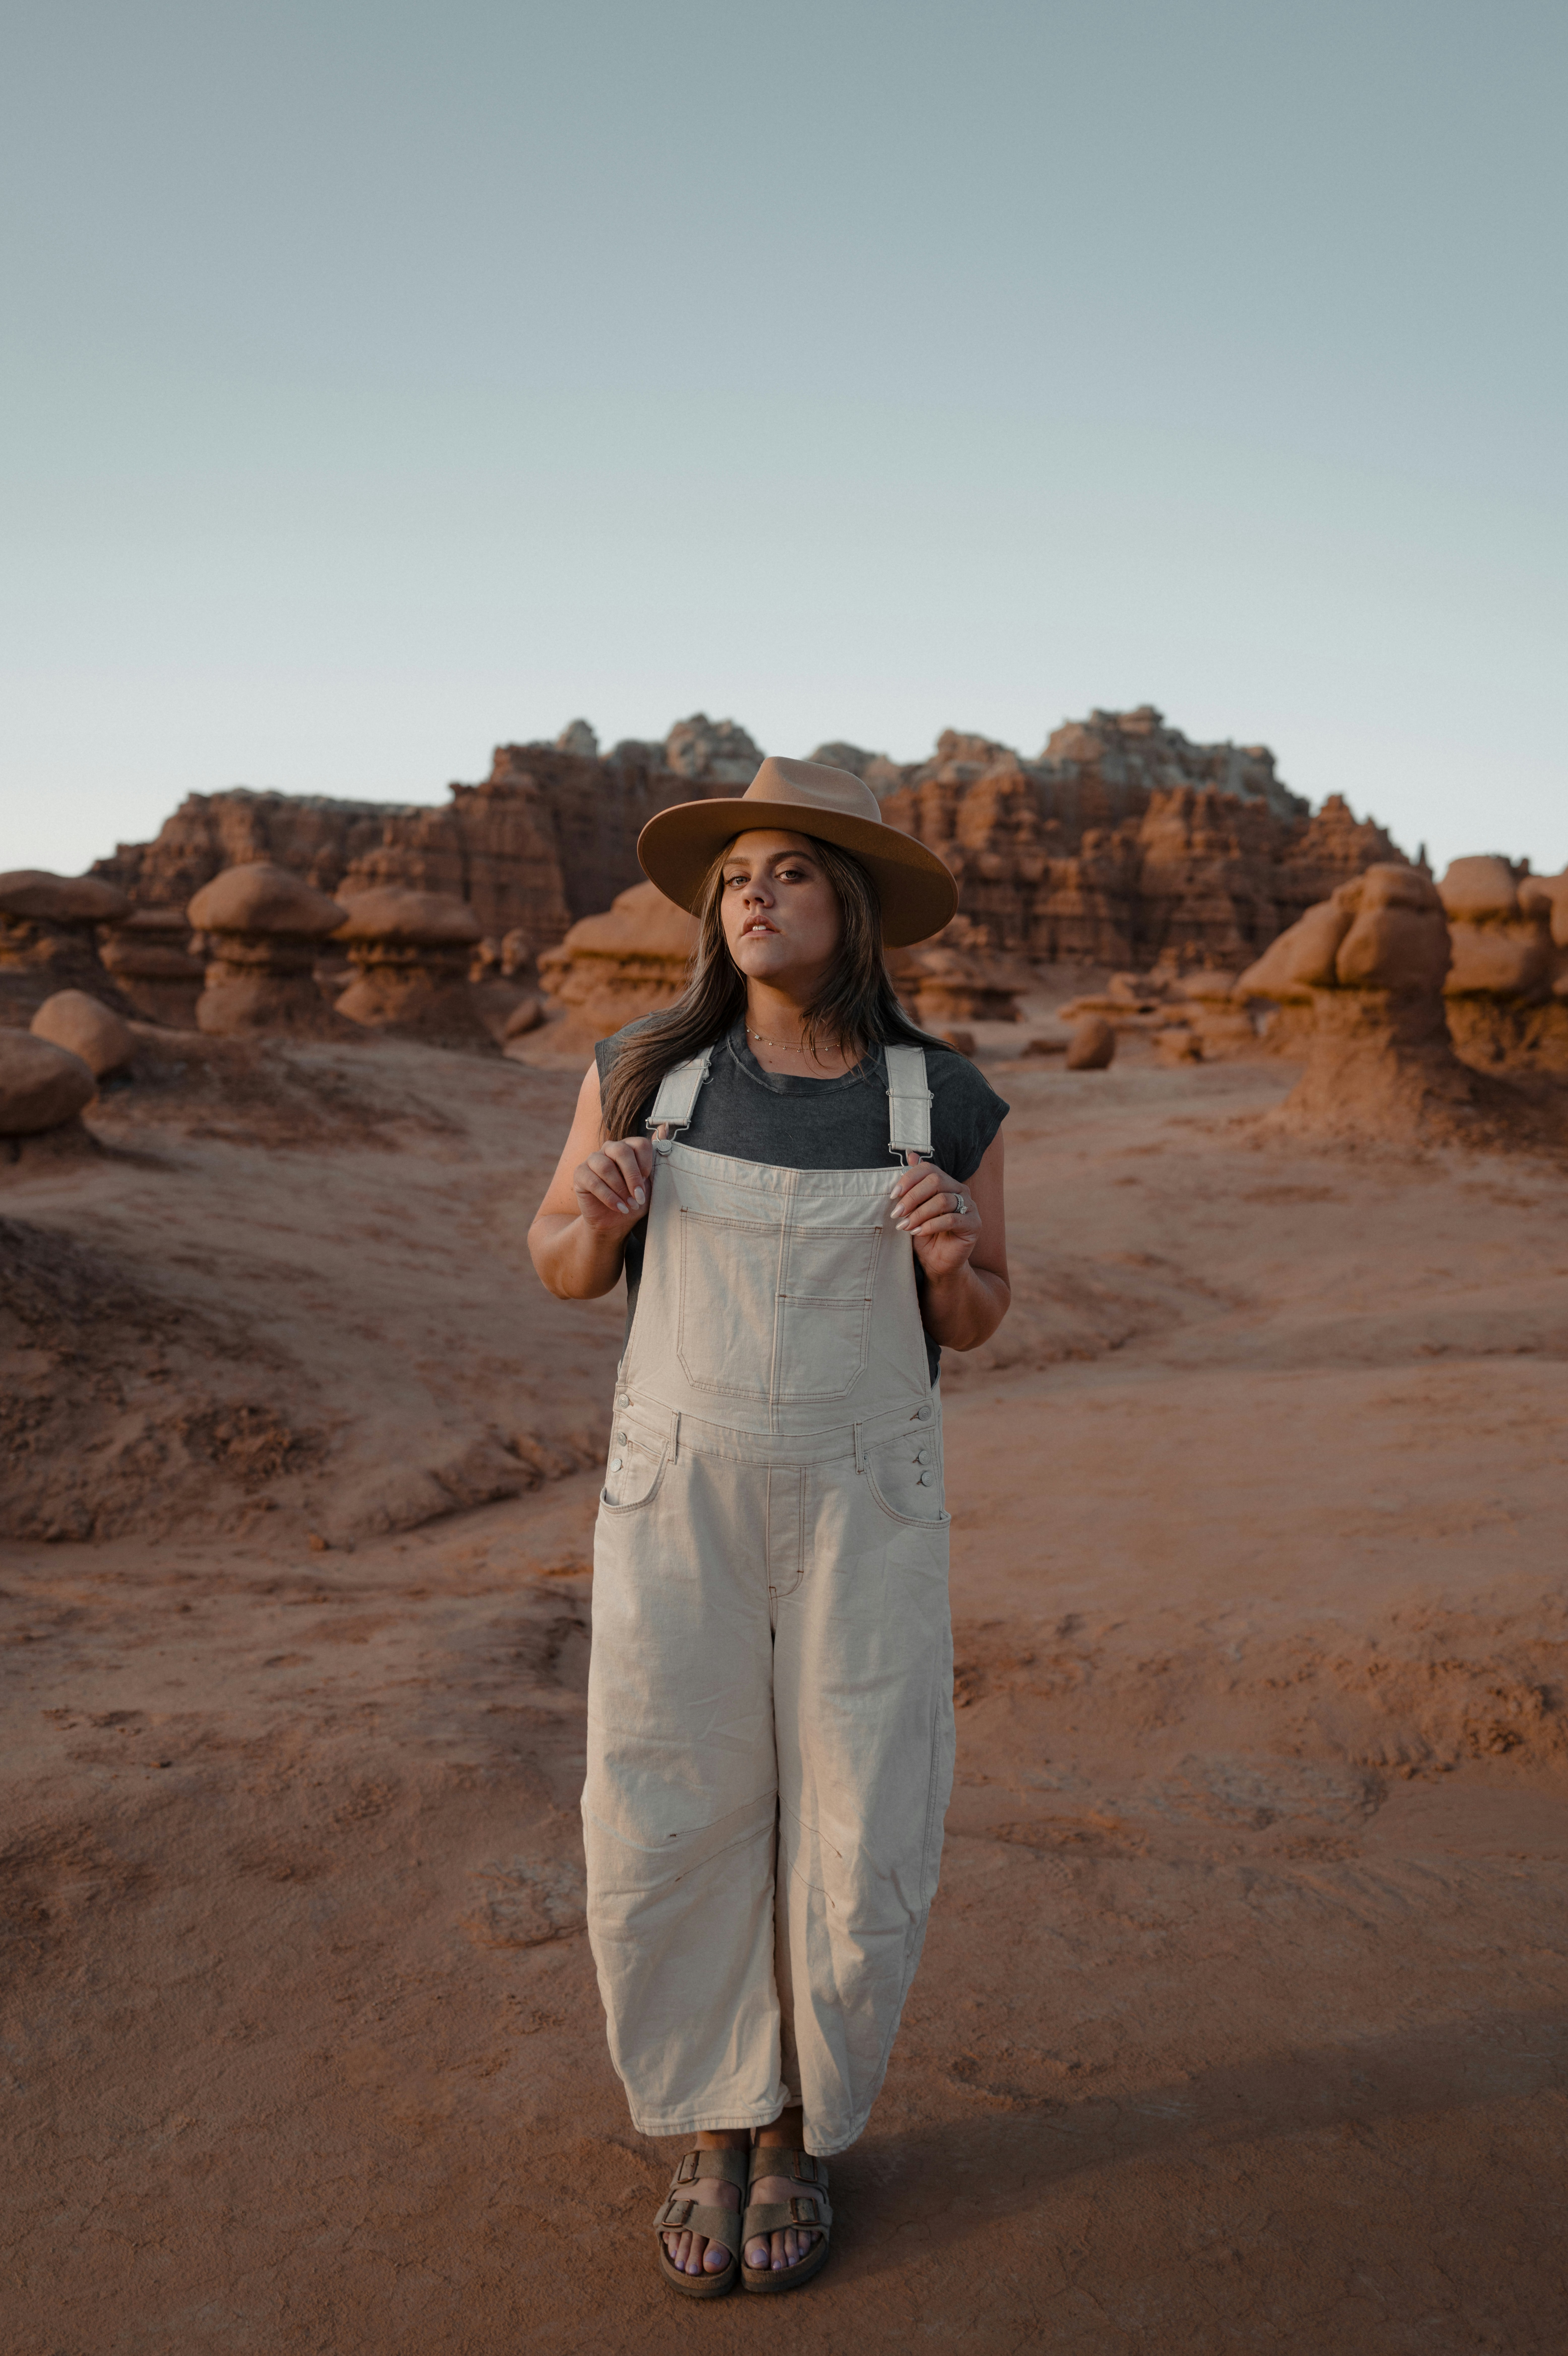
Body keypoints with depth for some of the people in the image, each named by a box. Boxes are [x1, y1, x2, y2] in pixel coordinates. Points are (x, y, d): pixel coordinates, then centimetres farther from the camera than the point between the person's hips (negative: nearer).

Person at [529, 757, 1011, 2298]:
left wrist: (949, 1255, -19)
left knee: (857, 1848, 5)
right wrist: (603, 1209, -18)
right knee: (670, 1838, 5)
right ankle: (711, 2132, 33)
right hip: (680, 1497, 1)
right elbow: (563, 1263, 6)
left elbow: (972, 1321, 5)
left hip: (863, 1506, 0)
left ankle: (798, 2128, 33)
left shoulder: (947, 1103, -5)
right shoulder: (647, 1068, -5)